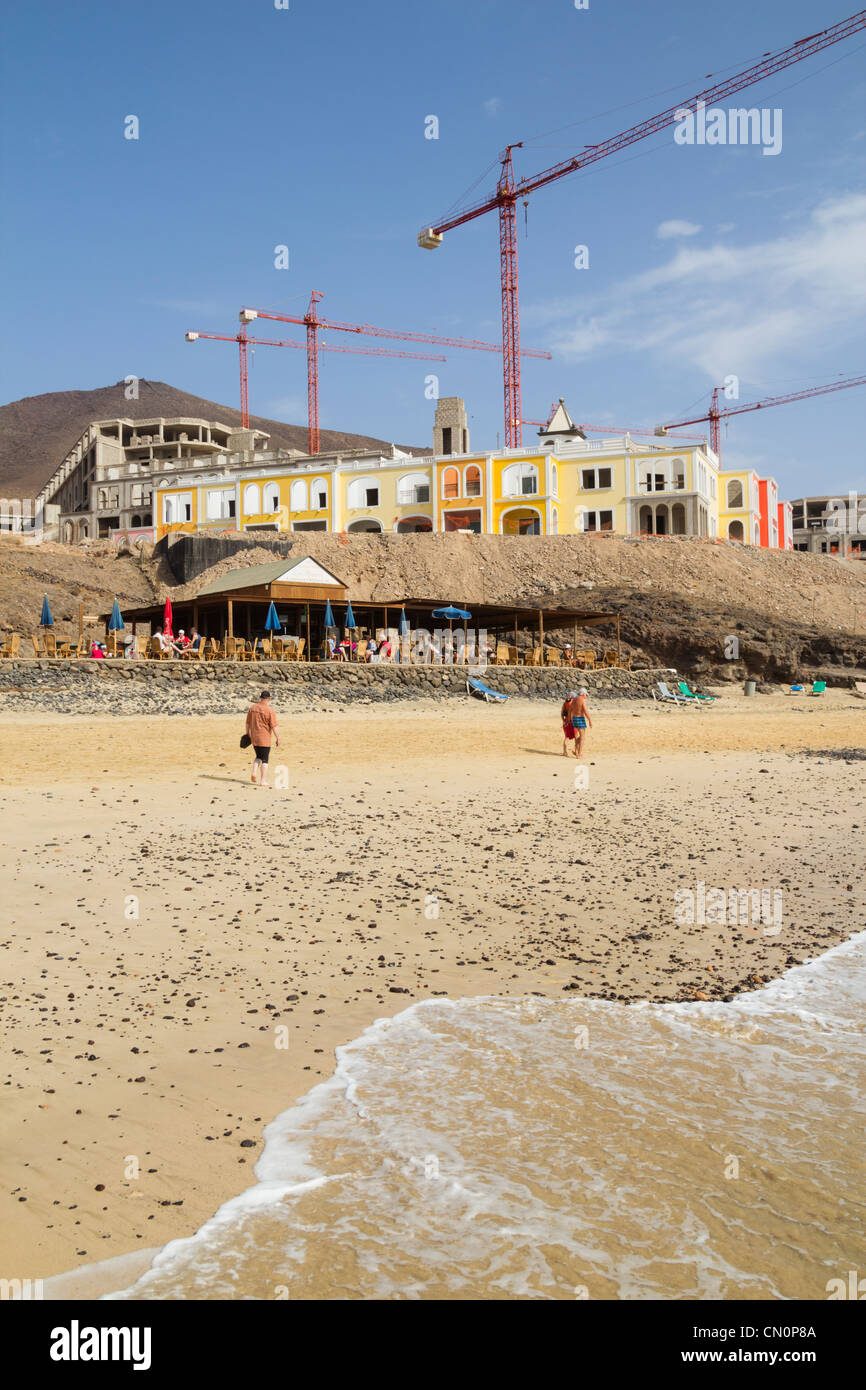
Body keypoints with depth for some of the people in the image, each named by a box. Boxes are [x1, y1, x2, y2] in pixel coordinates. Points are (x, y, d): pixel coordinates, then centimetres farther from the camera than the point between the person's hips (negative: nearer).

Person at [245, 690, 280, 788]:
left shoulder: (252, 708, 3)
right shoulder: (270, 710, -13)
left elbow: (248, 723, 11)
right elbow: (274, 727, -14)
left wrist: (248, 734, 23)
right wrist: (278, 738, -6)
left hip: (254, 737, 5)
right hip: (264, 739, -5)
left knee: (258, 757, 21)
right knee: (265, 759, 3)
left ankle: (254, 773, 2)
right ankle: (264, 781, 4)